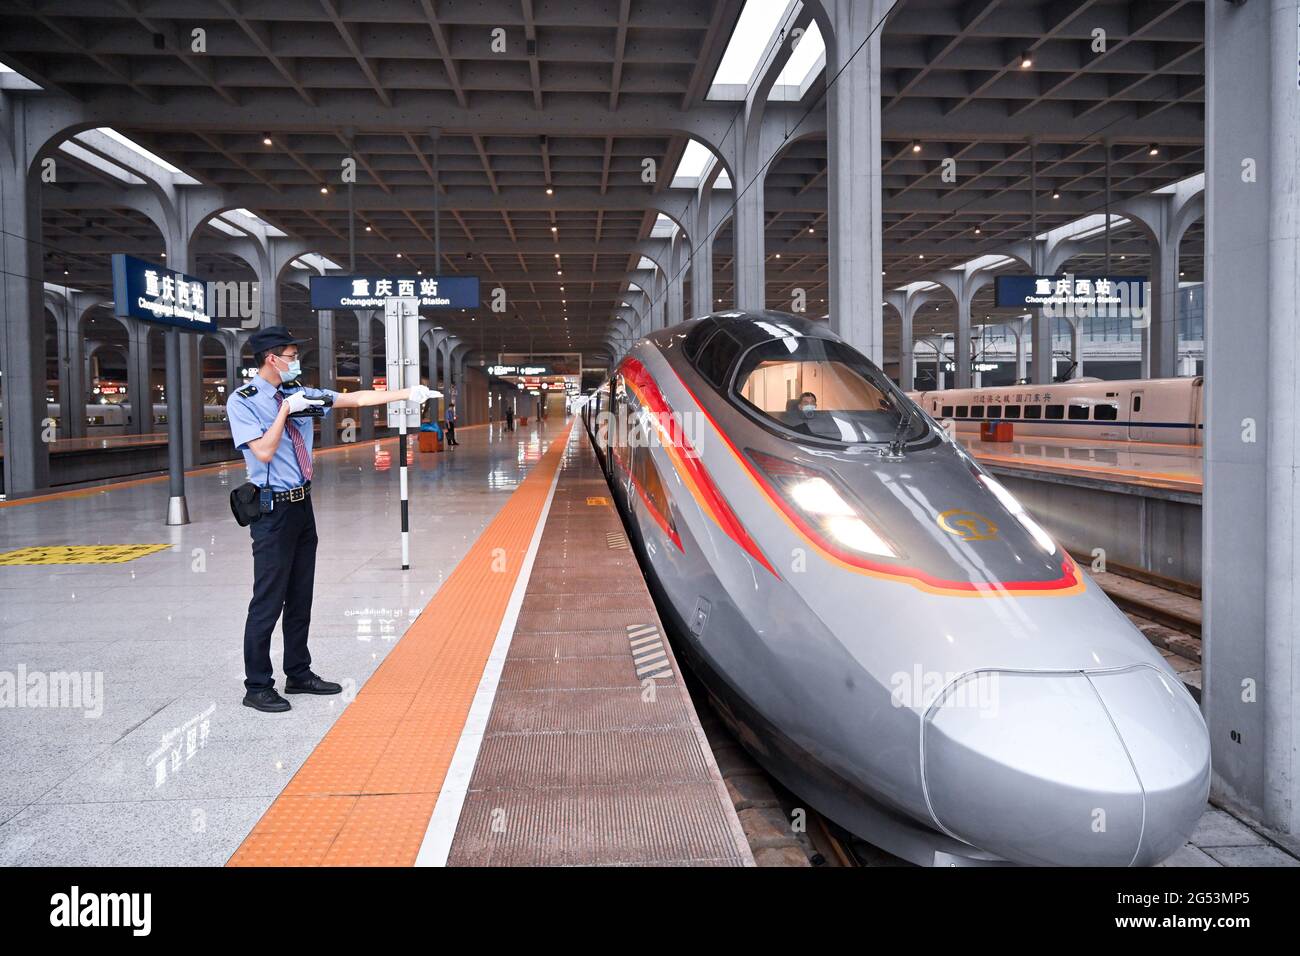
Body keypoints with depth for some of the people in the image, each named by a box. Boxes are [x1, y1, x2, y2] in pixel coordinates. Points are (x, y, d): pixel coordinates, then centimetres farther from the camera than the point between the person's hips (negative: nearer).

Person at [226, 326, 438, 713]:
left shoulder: (297, 394, 9)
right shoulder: (242, 401, -8)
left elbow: (355, 399, 6)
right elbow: (264, 452, -17)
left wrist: (406, 393, 1)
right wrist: (286, 409, -16)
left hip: (302, 506, 7)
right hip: (273, 510, -7)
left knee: (300, 597, 15)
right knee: (269, 600, -3)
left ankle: (298, 674, 27)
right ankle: (257, 687, 9)